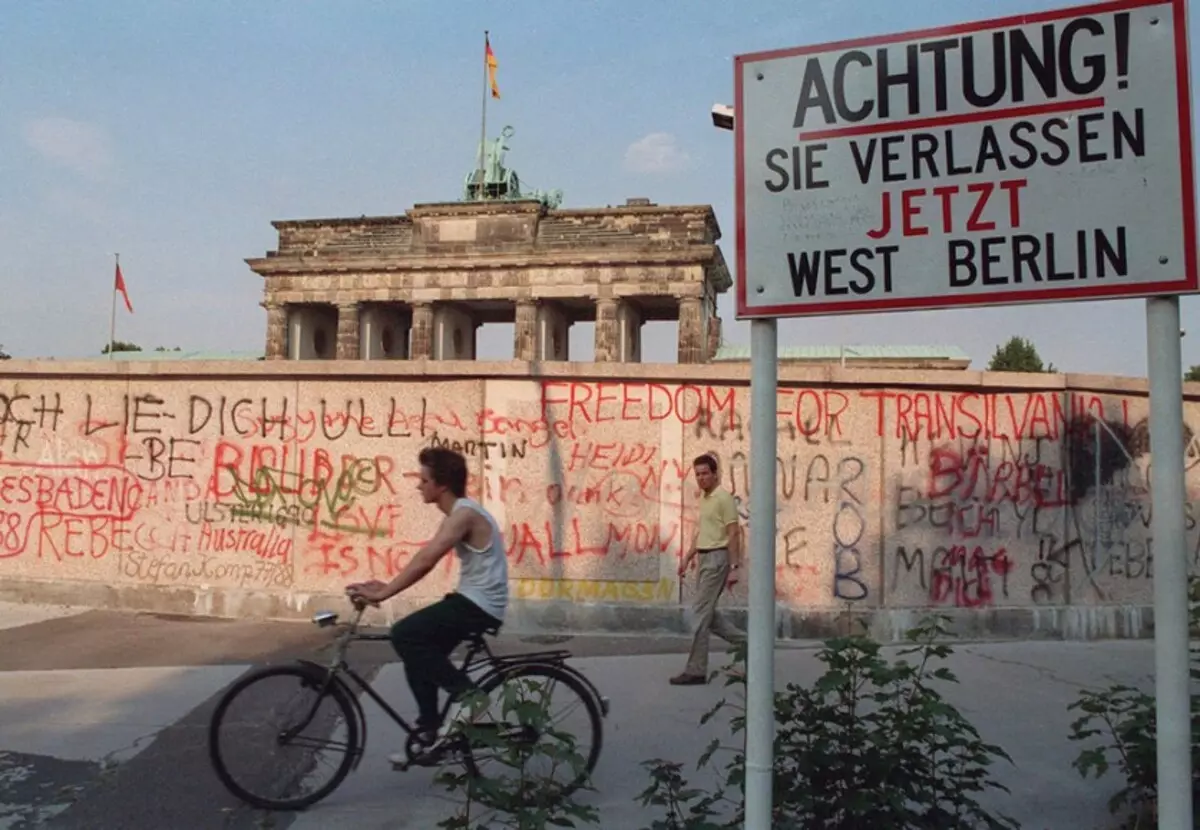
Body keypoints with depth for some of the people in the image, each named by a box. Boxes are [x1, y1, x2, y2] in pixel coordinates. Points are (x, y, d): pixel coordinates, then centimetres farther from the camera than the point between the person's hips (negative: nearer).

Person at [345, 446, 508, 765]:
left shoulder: (464, 514, -18)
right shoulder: (458, 514, 13)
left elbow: (425, 561, -25)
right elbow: (424, 560, 13)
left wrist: (382, 594, -22)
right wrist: (387, 586, 4)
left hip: (480, 605, -10)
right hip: (473, 601, 10)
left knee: (405, 635, -17)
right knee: (419, 653, 12)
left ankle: (465, 693, -8)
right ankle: (430, 735, 20)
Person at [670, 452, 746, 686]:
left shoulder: (724, 498, -12)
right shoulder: (704, 498, 15)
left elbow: (734, 533, -15)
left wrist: (735, 564, -20)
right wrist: (687, 557, 21)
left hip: (717, 558, -9)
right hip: (703, 558, 9)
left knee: (700, 613, -8)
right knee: (707, 612, 12)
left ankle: (696, 670, -3)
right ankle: (743, 643, 26)